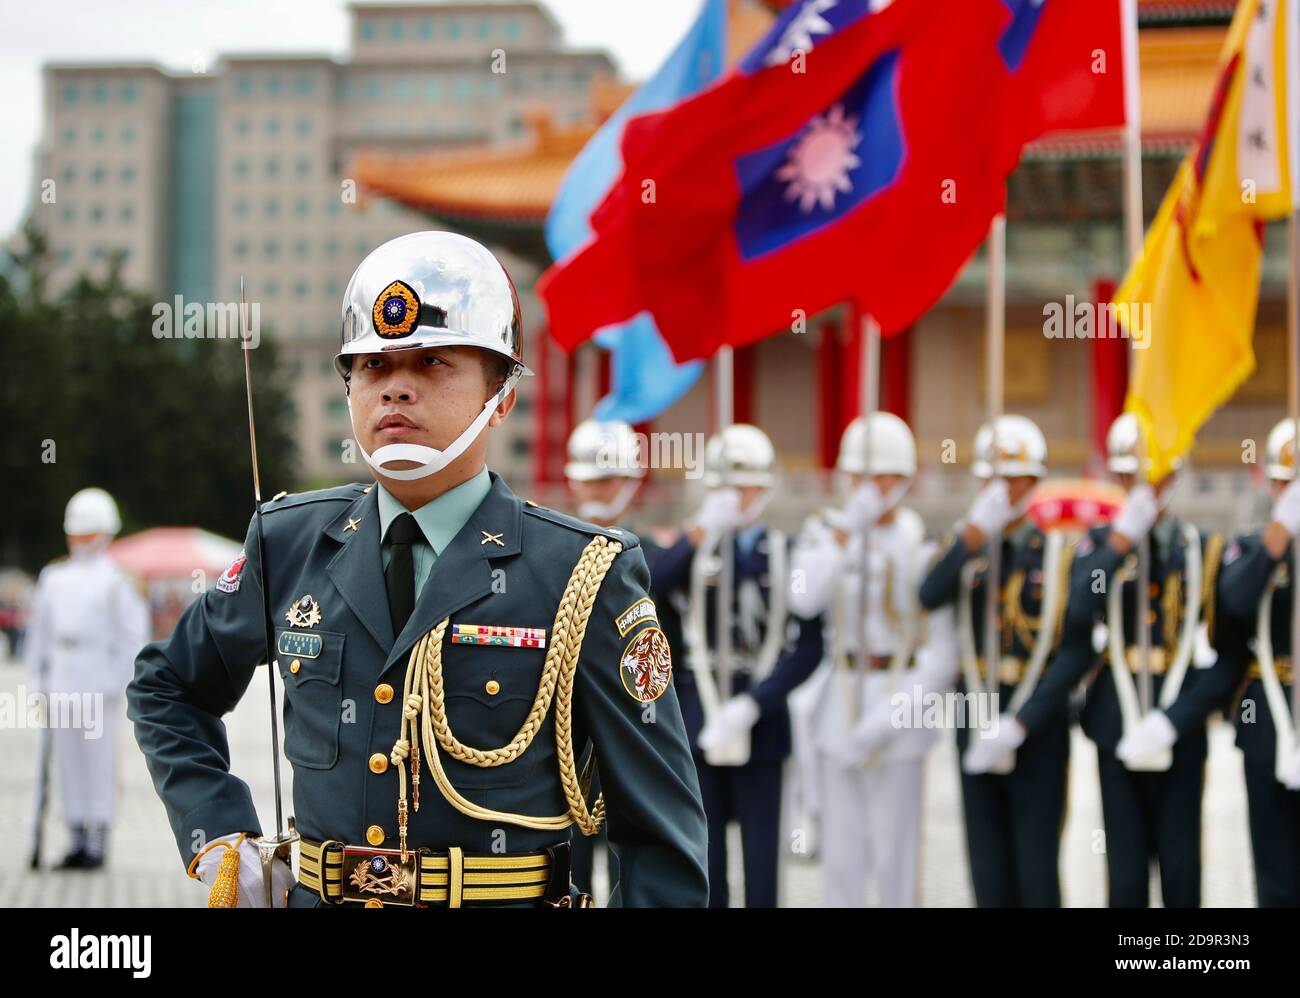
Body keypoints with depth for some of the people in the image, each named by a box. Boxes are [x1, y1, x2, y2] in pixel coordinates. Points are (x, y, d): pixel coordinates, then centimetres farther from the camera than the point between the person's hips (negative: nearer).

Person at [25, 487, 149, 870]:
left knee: (99, 763, -3)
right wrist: (39, 677, 11)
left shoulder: (116, 581, -4)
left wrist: (117, 685, -10)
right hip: (62, 686, 5)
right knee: (67, 762, 6)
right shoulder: (54, 578, 12)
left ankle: (97, 845, 3)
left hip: (100, 685, -5)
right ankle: (77, 842, 13)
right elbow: (40, 629, 17)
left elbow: (133, 637, -6)